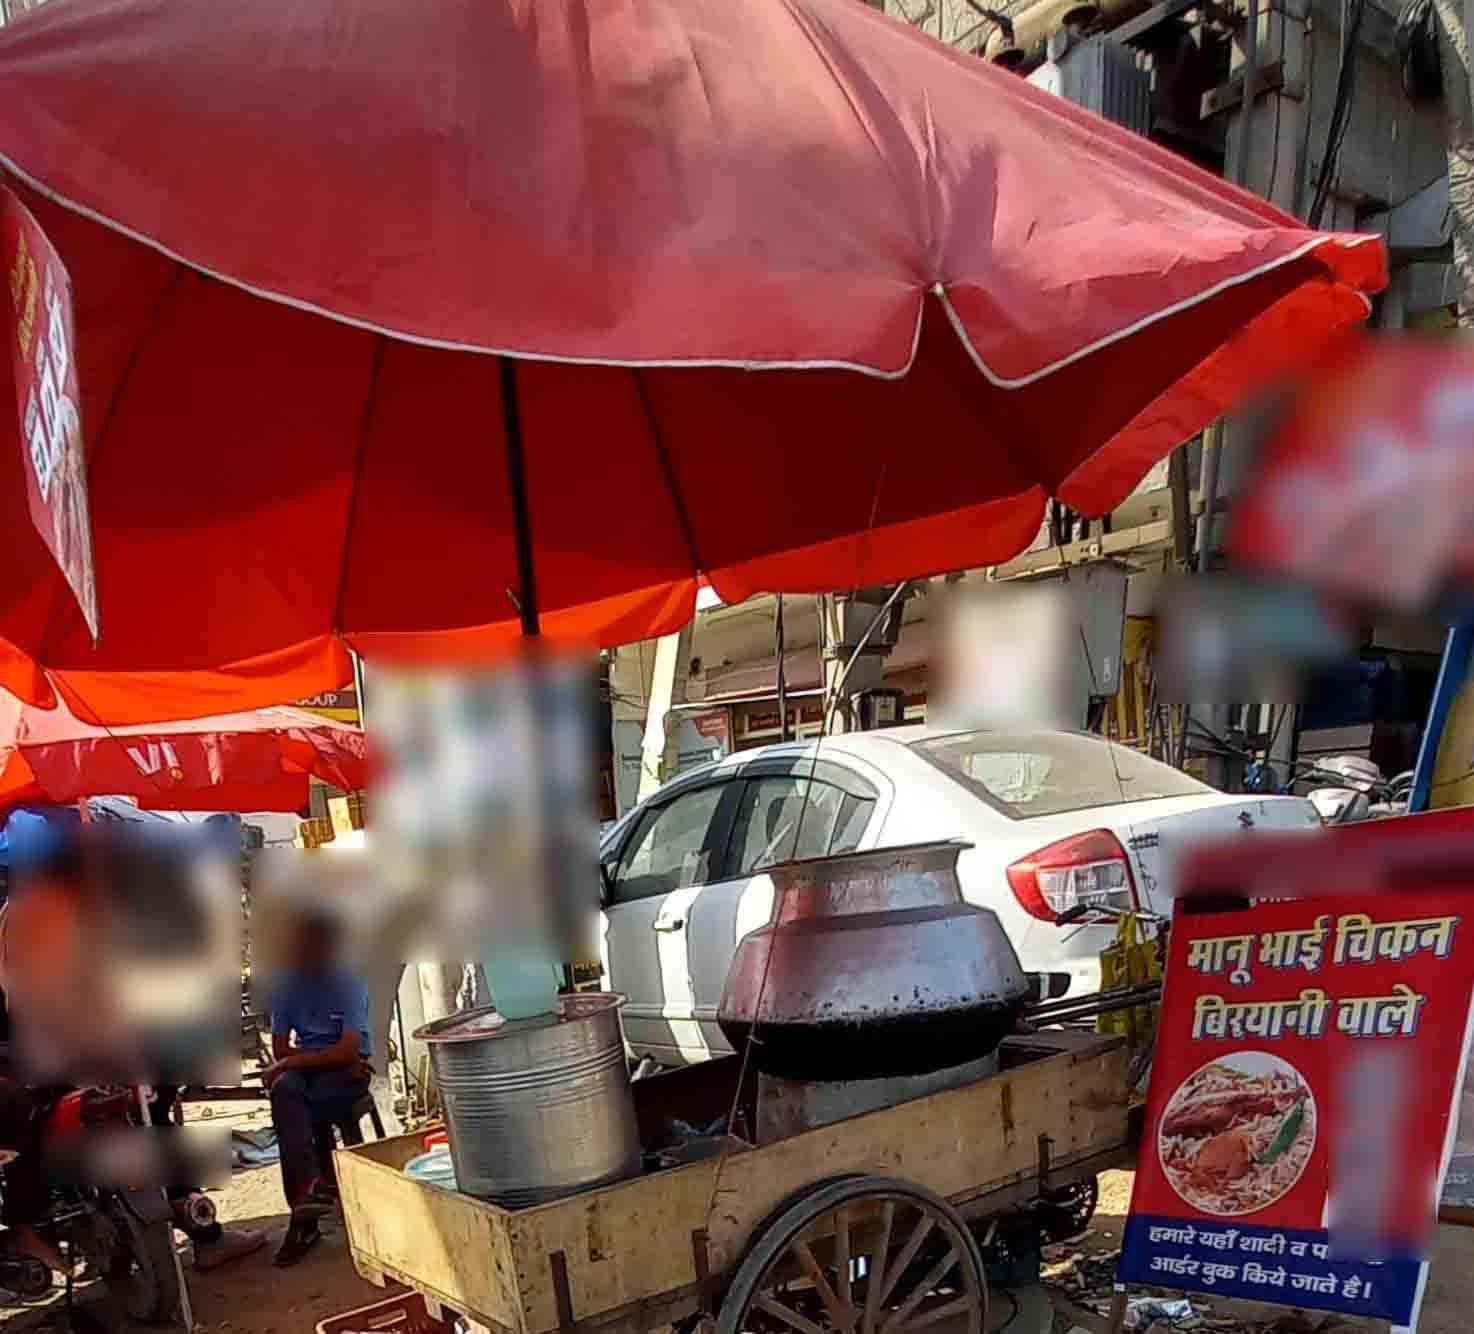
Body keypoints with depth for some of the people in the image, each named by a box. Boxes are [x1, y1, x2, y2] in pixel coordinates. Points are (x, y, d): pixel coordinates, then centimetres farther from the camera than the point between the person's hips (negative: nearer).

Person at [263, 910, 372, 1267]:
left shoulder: (350, 985, -11)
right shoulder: (286, 985, 2)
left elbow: (349, 1051, -17)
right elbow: (280, 1049, 2)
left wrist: (292, 1061, -19)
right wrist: (317, 1060, -11)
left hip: (349, 1069, -3)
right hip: (304, 1067, 4)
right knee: (283, 1090, -31)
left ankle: (304, 1216, -24)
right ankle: (311, 1185, -38)